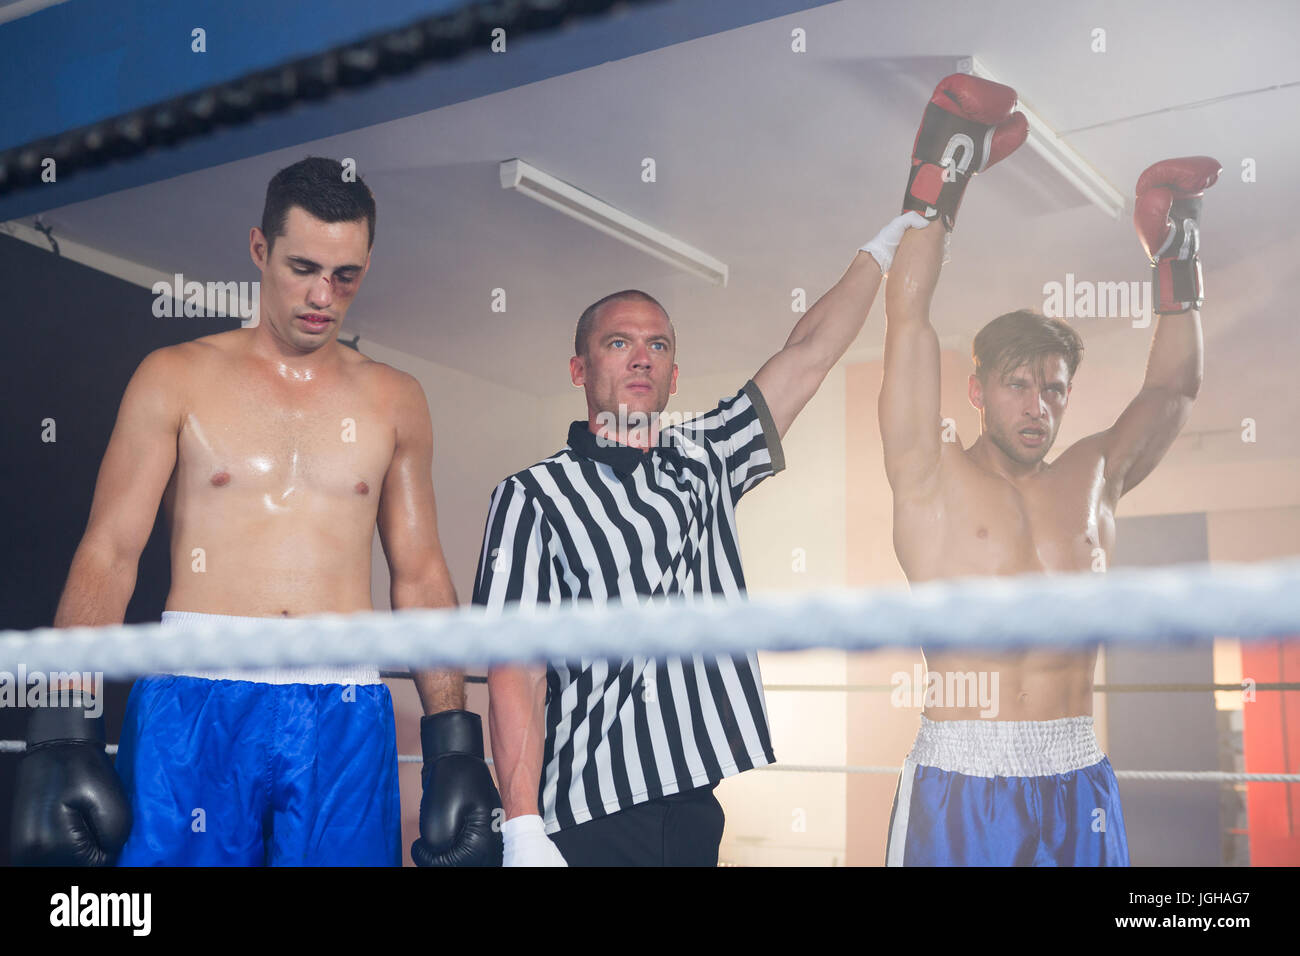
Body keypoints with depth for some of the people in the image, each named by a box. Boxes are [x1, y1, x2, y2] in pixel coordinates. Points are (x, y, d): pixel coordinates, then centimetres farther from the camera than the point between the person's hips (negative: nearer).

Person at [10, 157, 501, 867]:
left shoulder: (393, 401, 11)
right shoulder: (175, 378, 6)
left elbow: (420, 573, 12)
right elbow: (107, 555, 2)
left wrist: (454, 746, 6)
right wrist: (63, 734, -8)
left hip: (345, 719, 2)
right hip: (192, 704, -1)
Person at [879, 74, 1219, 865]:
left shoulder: (1093, 480, 12)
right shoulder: (932, 478, 1)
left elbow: (1175, 388, 19)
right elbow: (909, 316, -4)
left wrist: (1177, 258, 14)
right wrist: (937, 182, -3)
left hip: (1080, 786, 4)